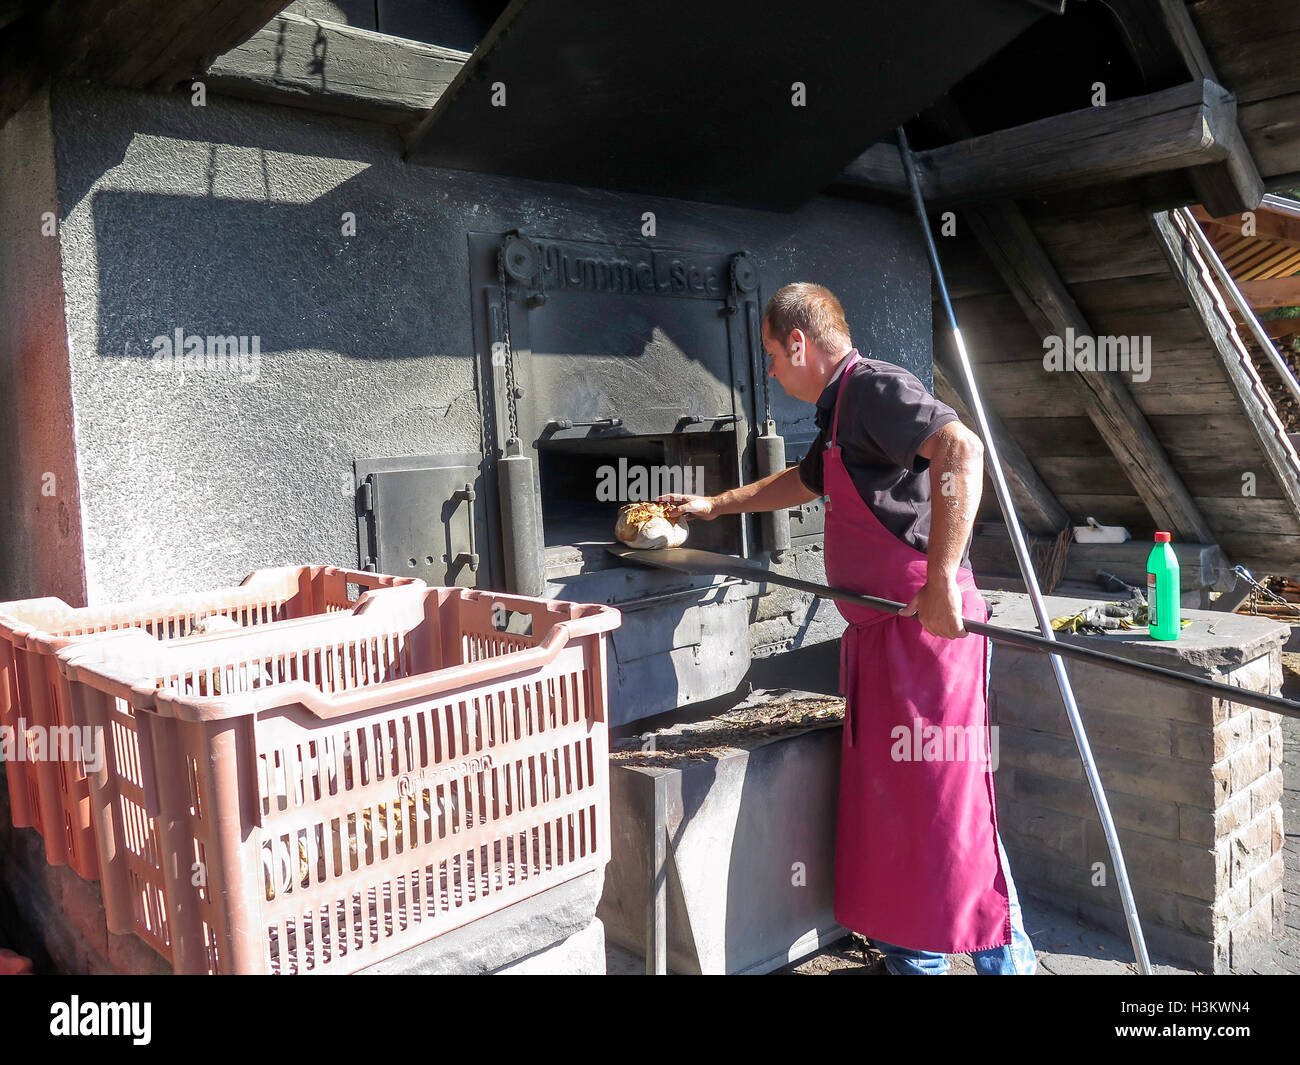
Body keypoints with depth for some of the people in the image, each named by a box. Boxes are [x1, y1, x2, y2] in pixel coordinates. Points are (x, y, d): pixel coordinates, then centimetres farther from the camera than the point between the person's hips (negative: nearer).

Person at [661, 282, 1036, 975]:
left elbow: (961, 450, -28)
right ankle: (912, 956, 26)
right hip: (877, 632, 10)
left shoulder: (874, 387, -10)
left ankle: (1005, 958, 10)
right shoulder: (841, 411, 21)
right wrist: (713, 507, 46)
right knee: (884, 799, 13)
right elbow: (803, 482, 40)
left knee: (941, 801, -6)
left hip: (928, 626, -10)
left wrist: (942, 580, -30)